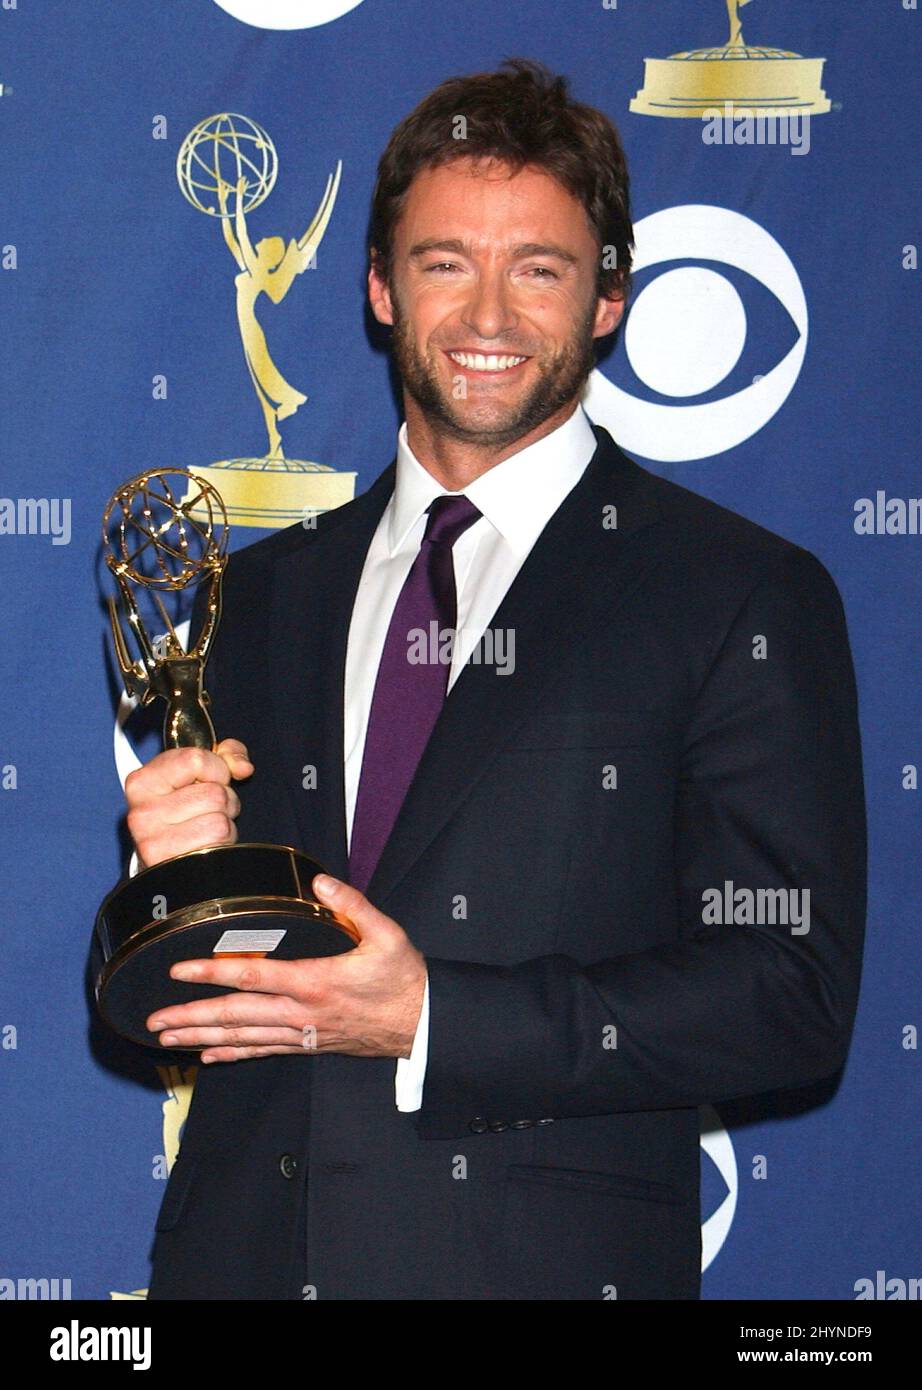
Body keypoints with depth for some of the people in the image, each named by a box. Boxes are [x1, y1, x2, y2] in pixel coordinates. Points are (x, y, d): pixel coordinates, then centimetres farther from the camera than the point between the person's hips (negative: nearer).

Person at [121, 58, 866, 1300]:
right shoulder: (268, 592, 11)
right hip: (243, 1245, 4)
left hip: (543, 1257, -4)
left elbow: (792, 996, -10)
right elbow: (172, 1005, 14)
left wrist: (433, 1024, -17)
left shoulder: (746, 600, -4)